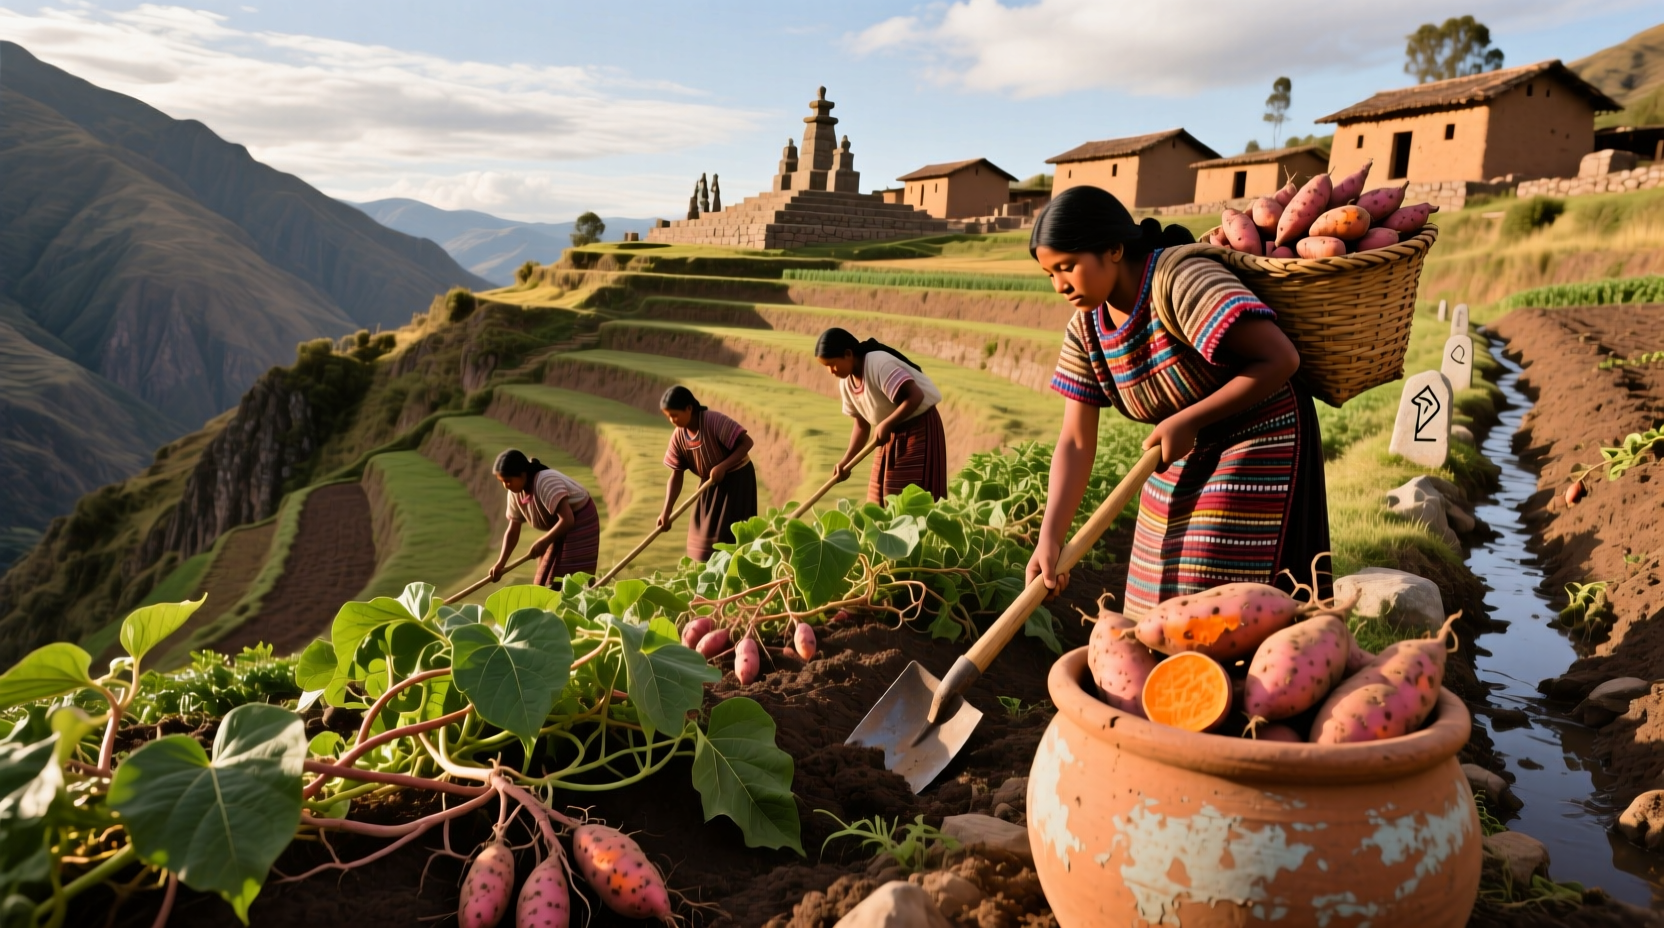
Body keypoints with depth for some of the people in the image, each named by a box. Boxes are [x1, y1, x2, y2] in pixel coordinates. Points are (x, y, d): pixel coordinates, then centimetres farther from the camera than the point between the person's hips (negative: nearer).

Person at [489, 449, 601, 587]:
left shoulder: (547, 483, -31)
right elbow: (512, 530, -2)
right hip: (560, 529, 9)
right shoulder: (516, 491, -6)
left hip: (580, 524, -9)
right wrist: (501, 563, -9)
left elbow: (567, 519, -36)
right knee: (544, 583, 9)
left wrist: (543, 542, -28)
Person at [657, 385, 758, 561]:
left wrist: (722, 467, -32)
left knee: (729, 535, -7)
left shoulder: (714, 421, -27)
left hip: (737, 479, -6)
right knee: (703, 533, 9)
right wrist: (666, 511, -16)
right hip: (711, 483, 7)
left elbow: (746, 442, -26)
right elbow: (676, 475, -8)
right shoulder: (678, 436, -9)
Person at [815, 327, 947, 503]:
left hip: (920, 429, -8)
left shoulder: (880, 364, -25)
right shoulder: (846, 383, 0)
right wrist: (846, 461, -5)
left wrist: (886, 424, -29)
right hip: (893, 434, 8)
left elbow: (915, 396, -30)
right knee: (880, 501, 6)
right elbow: (861, 423, 4)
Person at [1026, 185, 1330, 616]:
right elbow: (1075, 442, -7)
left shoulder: (1181, 279, -24)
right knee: (1160, 605, 10)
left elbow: (1280, 357, -29)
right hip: (1184, 458, 7)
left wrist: (1187, 421, -26)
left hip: (1258, 447, -7)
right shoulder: (1086, 327, -4)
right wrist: (1050, 538, -17)